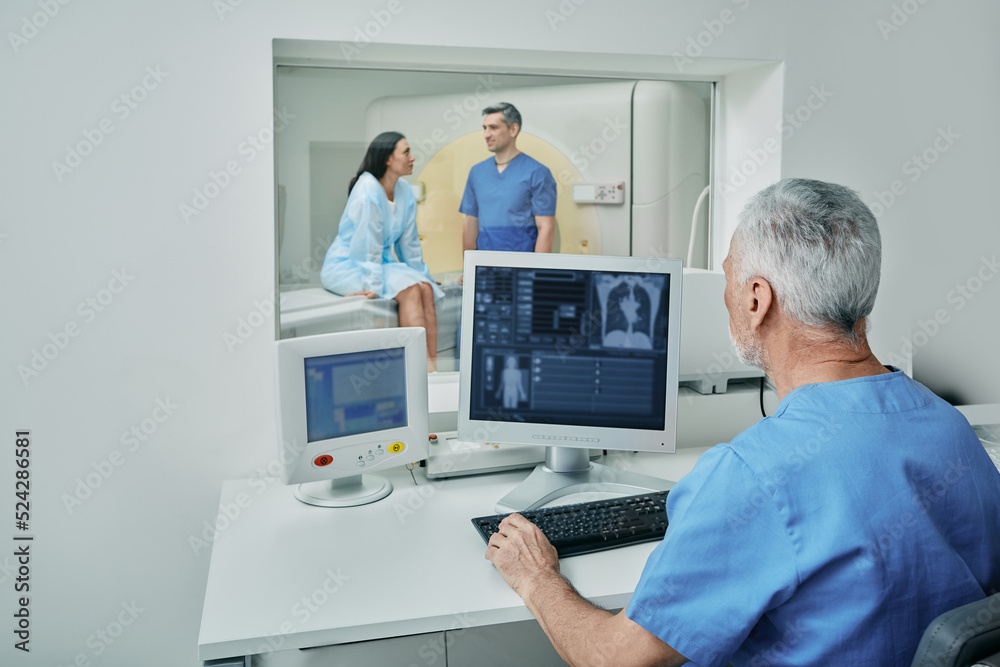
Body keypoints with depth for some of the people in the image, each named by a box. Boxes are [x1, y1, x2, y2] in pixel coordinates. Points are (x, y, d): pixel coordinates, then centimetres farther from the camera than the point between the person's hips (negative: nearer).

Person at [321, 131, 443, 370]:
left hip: (380, 261, 7)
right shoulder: (367, 191, -20)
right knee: (409, 289, -27)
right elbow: (368, 243, -24)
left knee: (425, 288, -17)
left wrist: (422, 275, 10)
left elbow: (409, 241, 10)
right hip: (345, 265, -7)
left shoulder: (404, 191, 4)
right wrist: (373, 285, -27)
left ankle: (431, 365, -21)